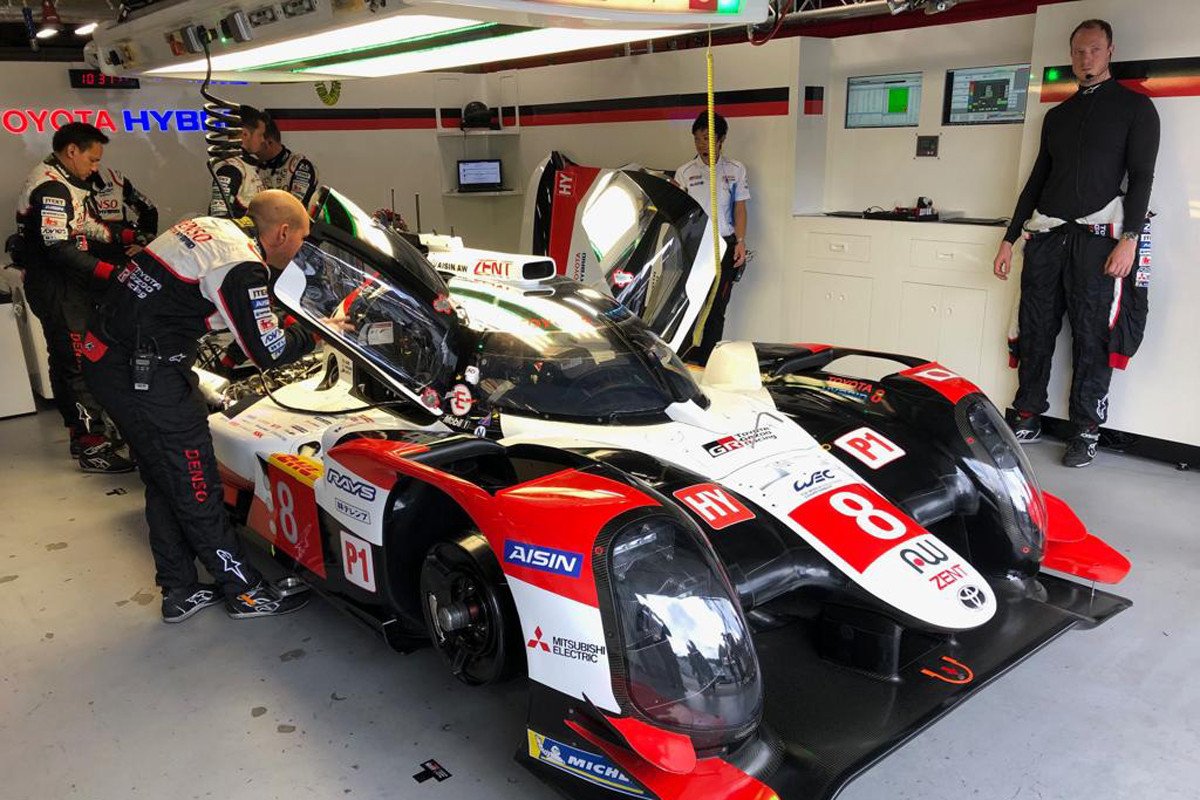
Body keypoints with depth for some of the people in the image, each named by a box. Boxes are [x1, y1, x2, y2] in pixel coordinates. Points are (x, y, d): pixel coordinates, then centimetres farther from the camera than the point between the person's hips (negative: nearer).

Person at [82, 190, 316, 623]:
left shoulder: (213, 226, 10)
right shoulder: (240, 266, -17)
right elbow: (268, 351, -14)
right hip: (145, 373, -10)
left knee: (164, 484, 18)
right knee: (196, 489, 2)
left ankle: (180, 592, 29)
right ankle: (245, 592, 15)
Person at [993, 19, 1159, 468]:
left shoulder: (1134, 107, 7)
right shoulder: (1057, 115, 20)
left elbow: (1141, 177, -1)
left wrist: (1130, 239, -13)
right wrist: (1010, 239, 15)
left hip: (1097, 235, -4)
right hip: (1045, 233, 4)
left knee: (1092, 335, -4)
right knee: (1034, 329, 3)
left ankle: (1086, 430, 2)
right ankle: (1027, 417, 12)